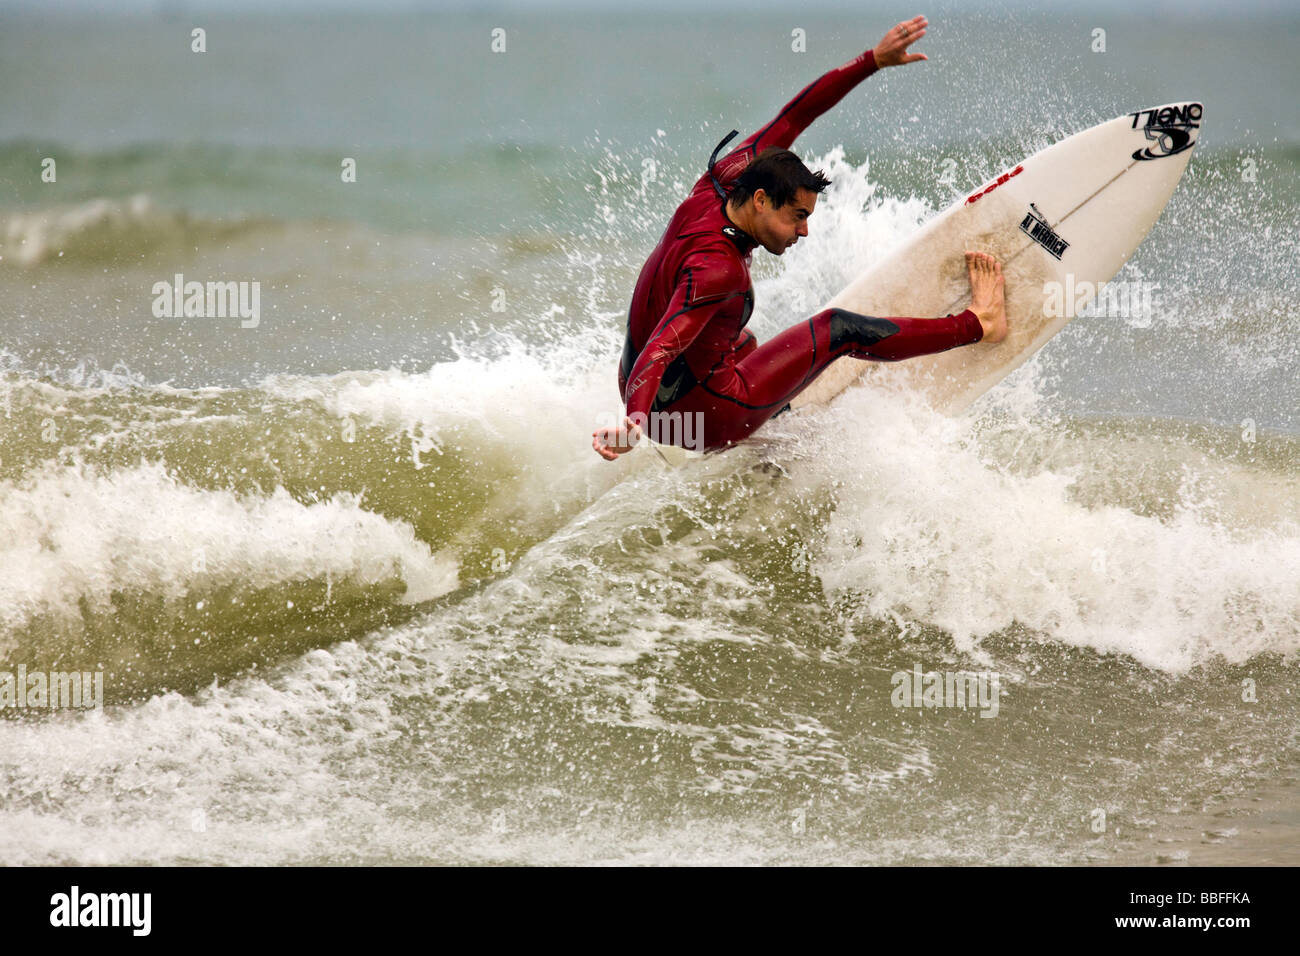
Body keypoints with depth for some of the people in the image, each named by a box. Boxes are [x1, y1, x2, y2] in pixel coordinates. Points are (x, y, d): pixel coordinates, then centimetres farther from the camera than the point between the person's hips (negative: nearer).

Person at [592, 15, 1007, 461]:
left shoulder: (717, 188, -6)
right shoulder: (717, 269, -31)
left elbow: (791, 118, 1)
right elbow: (659, 352, -42)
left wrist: (874, 60, 0)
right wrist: (634, 422, -59)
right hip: (701, 416, -9)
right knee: (838, 330, -4)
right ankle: (977, 324, 9)